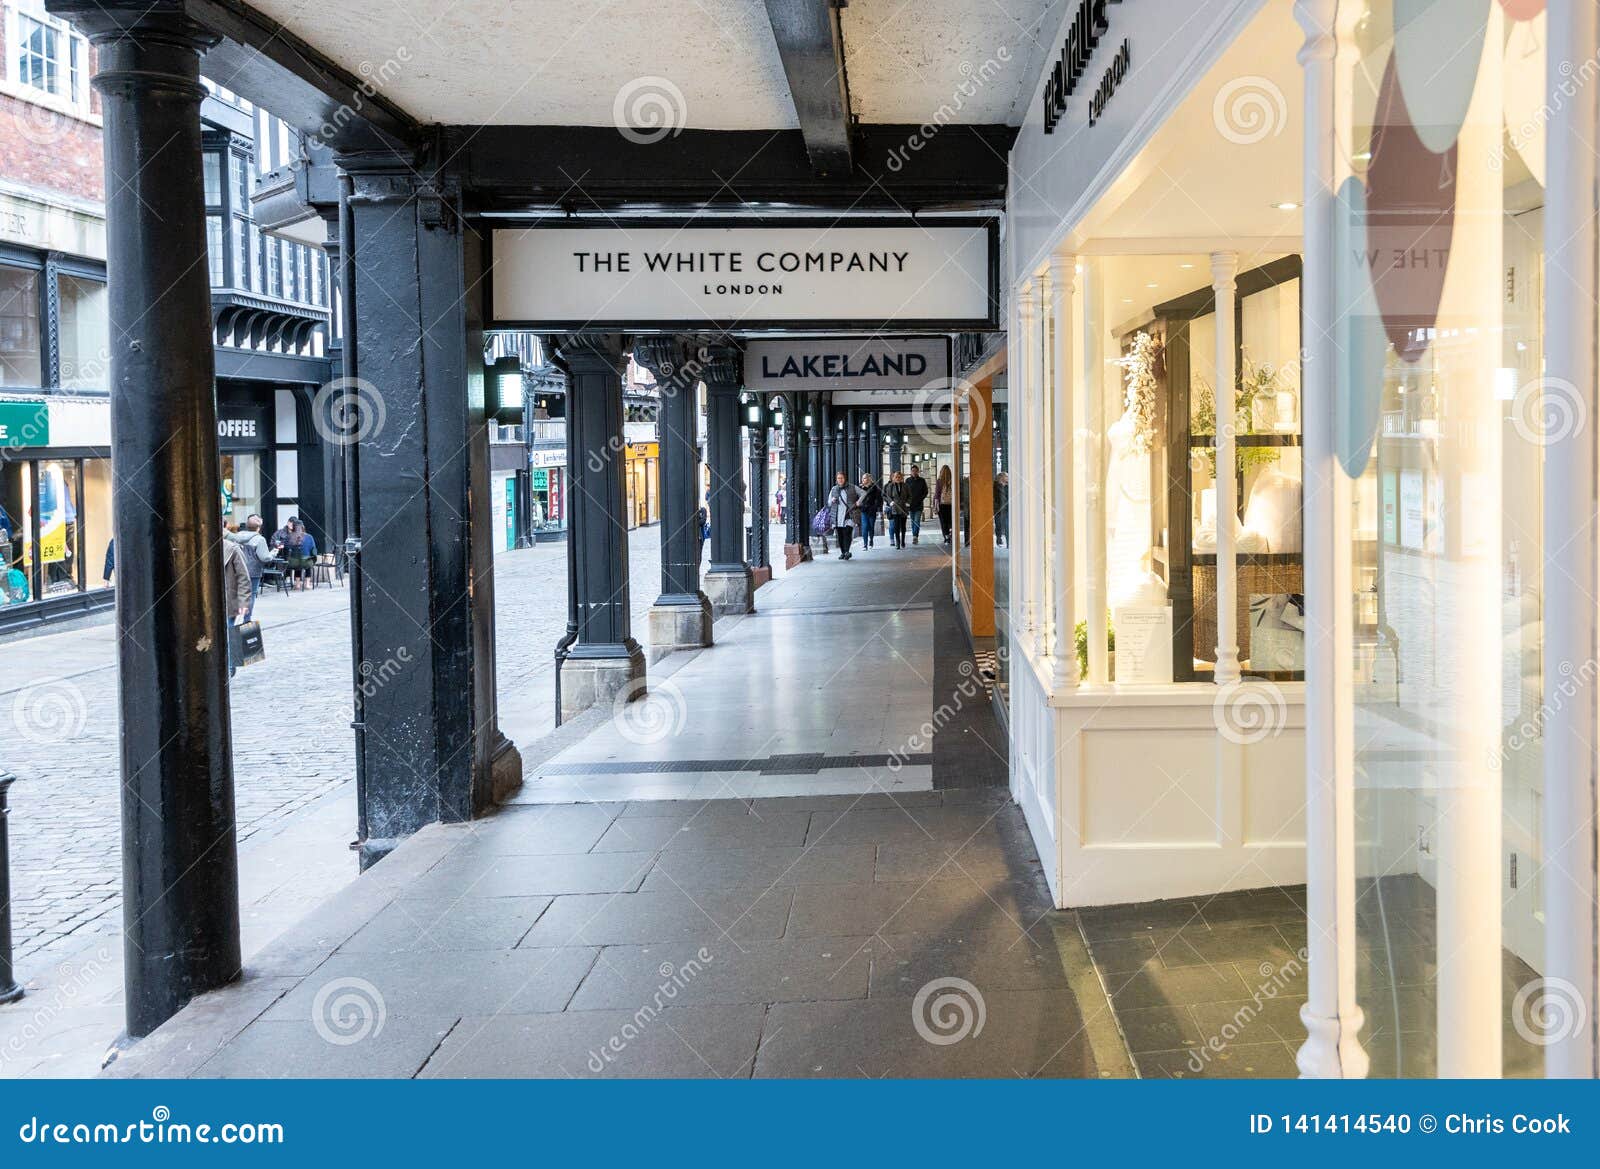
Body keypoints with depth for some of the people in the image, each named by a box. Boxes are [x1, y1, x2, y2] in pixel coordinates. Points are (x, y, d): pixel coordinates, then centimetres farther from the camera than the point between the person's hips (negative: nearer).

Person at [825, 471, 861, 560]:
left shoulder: (852, 488, 6)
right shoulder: (833, 489, 14)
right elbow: (829, 503, 19)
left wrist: (859, 502, -3)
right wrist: (832, 501, -3)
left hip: (849, 515, -3)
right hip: (837, 516, 3)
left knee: (846, 533, -16)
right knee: (839, 535, 2)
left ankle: (847, 552, -20)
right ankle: (842, 553, 12)